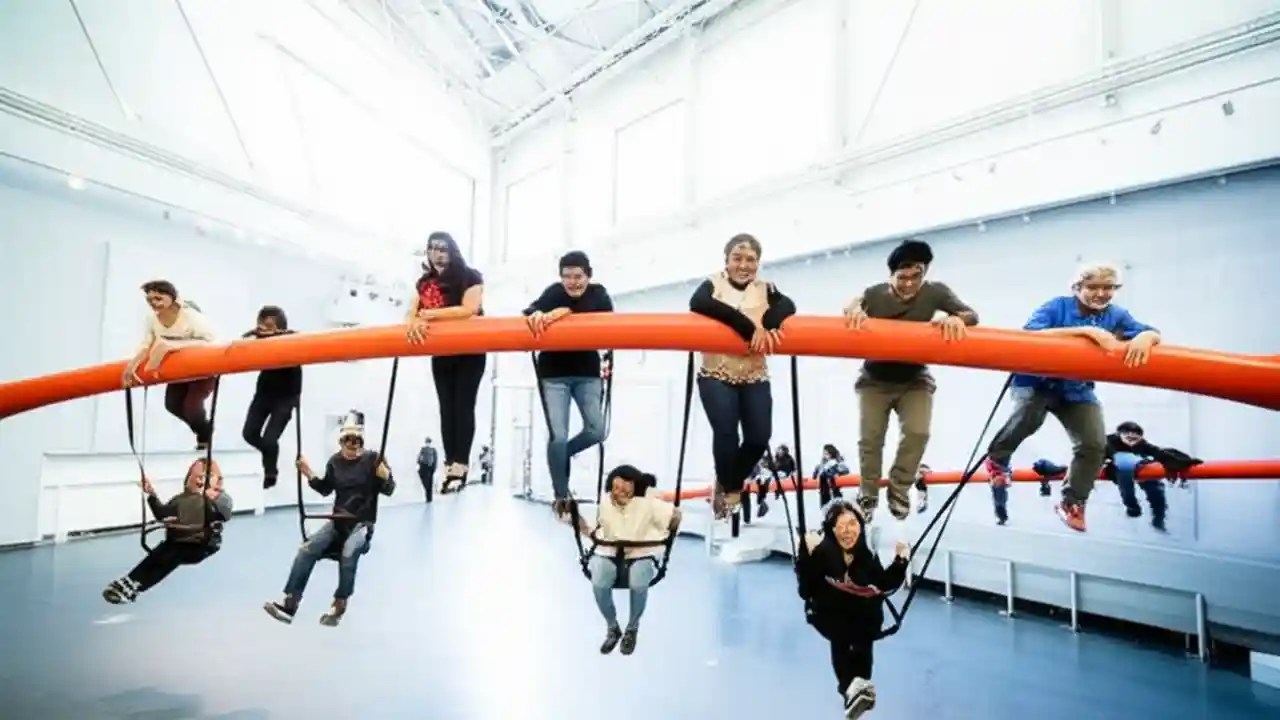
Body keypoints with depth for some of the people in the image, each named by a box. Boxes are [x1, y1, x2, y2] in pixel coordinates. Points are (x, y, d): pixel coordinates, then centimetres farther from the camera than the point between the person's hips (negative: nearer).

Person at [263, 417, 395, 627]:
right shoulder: (335, 461, 6)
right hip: (338, 520, 4)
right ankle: (290, 603, -17)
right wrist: (309, 475, 3)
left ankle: (340, 604, -16)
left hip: (363, 522, -4)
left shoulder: (372, 459, -7)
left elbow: (389, 490, -10)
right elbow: (326, 489, 19)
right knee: (307, 549, -21)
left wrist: (384, 475, -31)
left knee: (348, 552, -33)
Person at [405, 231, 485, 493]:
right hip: (441, 353, 5)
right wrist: (415, 322, -25)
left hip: (470, 352, -5)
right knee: (446, 409, 4)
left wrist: (429, 314, -21)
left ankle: (460, 467, -6)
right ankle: (450, 466, 8)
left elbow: (470, 309, -21)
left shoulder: (469, 277, -7)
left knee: (464, 407, -6)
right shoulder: (425, 282, 9)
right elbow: (412, 312, 0)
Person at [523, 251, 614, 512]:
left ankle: (562, 455, 28)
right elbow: (531, 310, -26)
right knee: (557, 435, -8)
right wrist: (537, 315, -51)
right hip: (554, 373, -2)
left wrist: (565, 312, -40)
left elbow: (605, 315, -26)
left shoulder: (599, 293, -4)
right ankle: (561, 496, 8)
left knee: (596, 431, -2)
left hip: (588, 373, 3)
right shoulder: (555, 292, -9)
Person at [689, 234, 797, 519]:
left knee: (759, 436, -7)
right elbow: (698, 304, -24)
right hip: (716, 375, -3)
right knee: (726, 433, -15)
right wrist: (749, 327, -30)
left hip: (755, 377, 3)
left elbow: (788, 306, -11)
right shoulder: (713, 284, -2)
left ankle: (729, 485, 22)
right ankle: (729, 488, 15)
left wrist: (768, 324, -34)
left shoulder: (765, 289, 7)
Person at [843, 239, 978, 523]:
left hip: (915, 380, 1)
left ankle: (899, 491, 4)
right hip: (875, 379, 0)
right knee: (869, 437, -8)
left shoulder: (936, 292, -11)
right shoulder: (876, 294, -11)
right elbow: (851, 306, -19)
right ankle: (868, 496, 12)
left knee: (917, 432, -18)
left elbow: (972, 315, -17)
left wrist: (955, 318, -42)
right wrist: (854, 309, -45)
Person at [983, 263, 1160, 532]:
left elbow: (1152, 332, -8)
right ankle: (997, 458, -4)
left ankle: (1072, 502, 15)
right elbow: (1030, 333, -29)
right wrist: (1085, 330, -37)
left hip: (1078, 390, 5)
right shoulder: (1058, 306, -13)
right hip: (1036, 381, -5)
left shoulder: (1116, 315, 1)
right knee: (1028, 414, -33)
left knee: (1094, 443, -6)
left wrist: (1145, 337, -34)